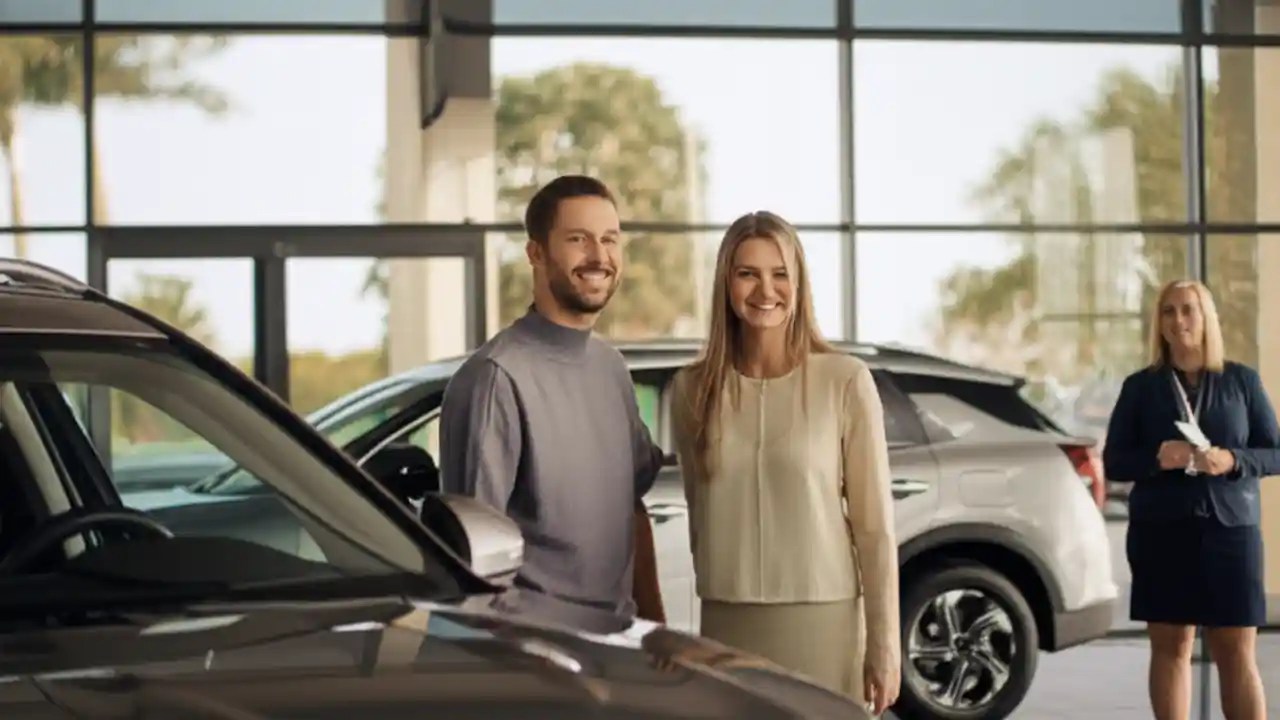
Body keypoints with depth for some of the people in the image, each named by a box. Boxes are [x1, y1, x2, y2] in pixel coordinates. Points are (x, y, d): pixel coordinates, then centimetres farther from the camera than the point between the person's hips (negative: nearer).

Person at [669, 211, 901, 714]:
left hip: (822, 621, -2)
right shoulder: (692, 388, 3)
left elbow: (875, 525, -4)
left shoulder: (845, 381, -6)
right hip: (727, 625, 3)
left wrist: (885, 643, -5)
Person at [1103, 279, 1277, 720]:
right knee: (1170, 646, 2)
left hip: (1231, 528, 0)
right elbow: (1113, 462, 5)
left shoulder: (1242, 380, 6)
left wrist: (1231, 460, -14)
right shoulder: (1140, 386, 6)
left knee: (1237, 653, -2)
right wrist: (1156, 458, -15)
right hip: (1160, 531, 0)